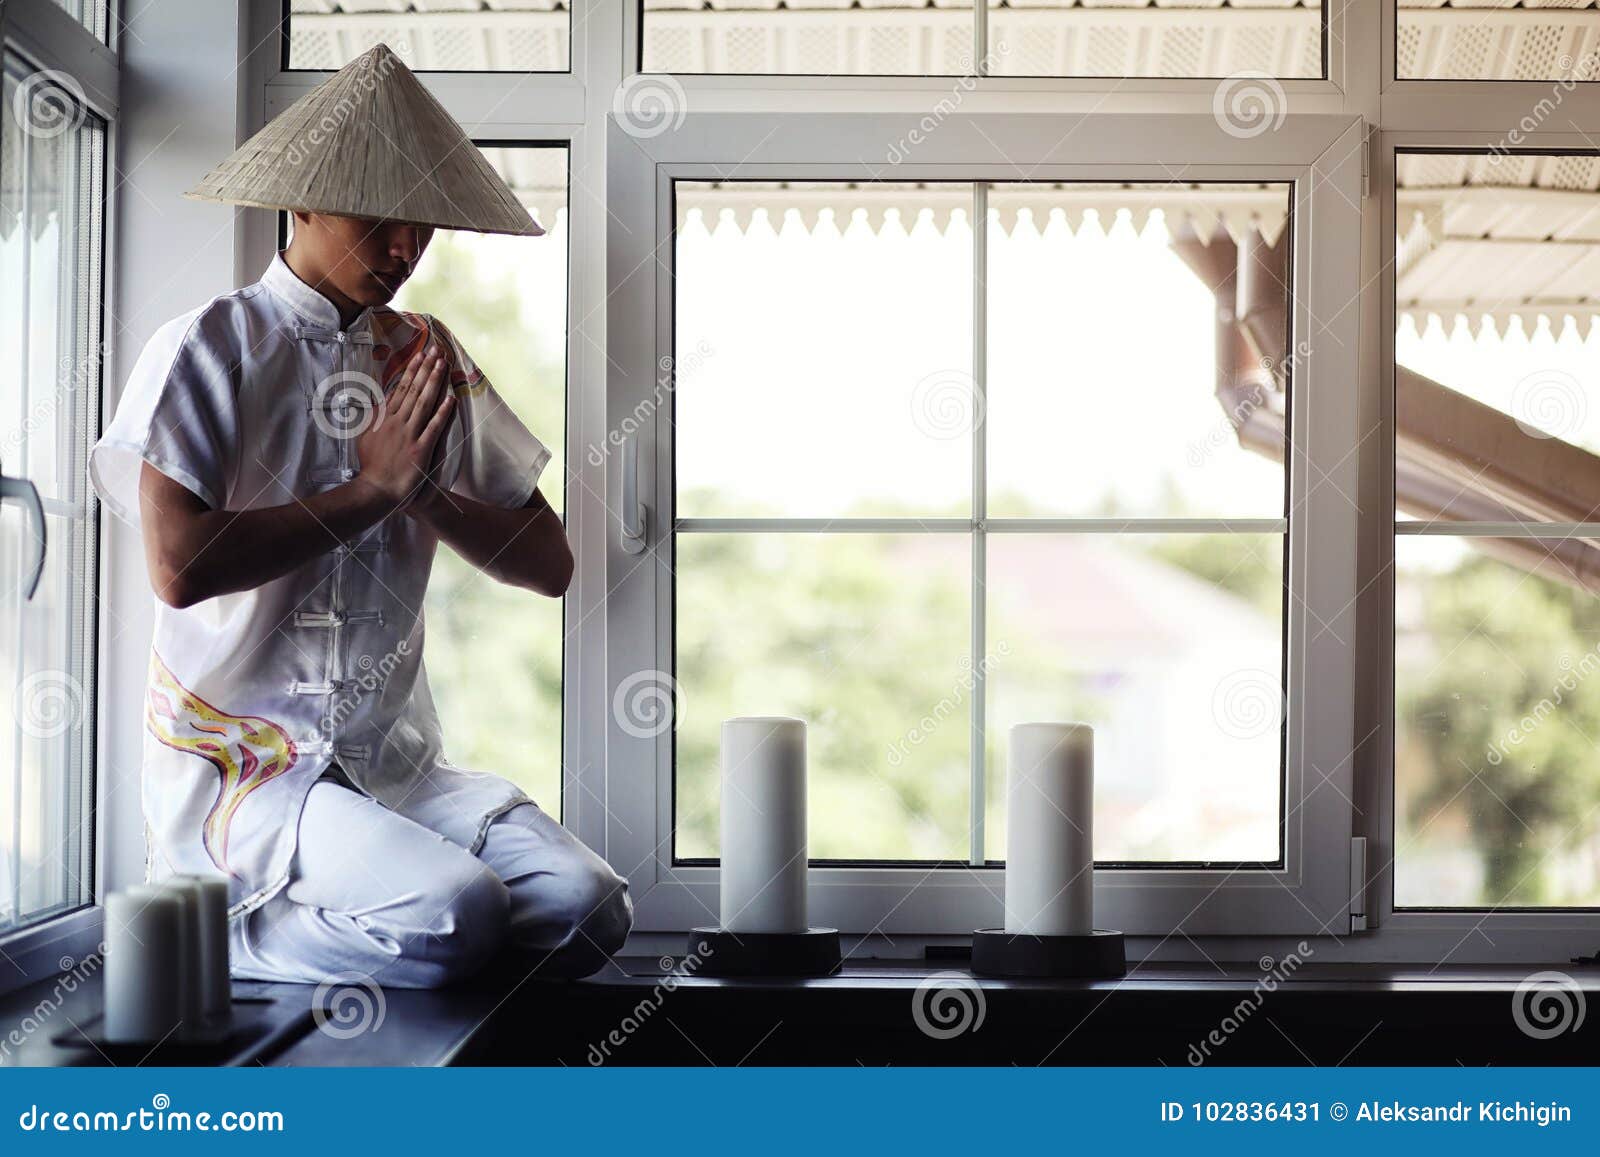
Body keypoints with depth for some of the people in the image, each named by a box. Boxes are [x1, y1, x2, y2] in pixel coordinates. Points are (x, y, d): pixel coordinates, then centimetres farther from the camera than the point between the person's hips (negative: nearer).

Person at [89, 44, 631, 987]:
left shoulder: (429, 360, 13)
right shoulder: (207, 350, -4)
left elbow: (550, 564, 11)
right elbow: (179, 567, -18)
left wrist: (425, 487, -7)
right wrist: (370, 487, -12)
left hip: (399, 764, 6)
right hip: (239, 763, -6)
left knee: (588, 911, -17)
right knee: (454, 914, -29)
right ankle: (204, 924, -3)